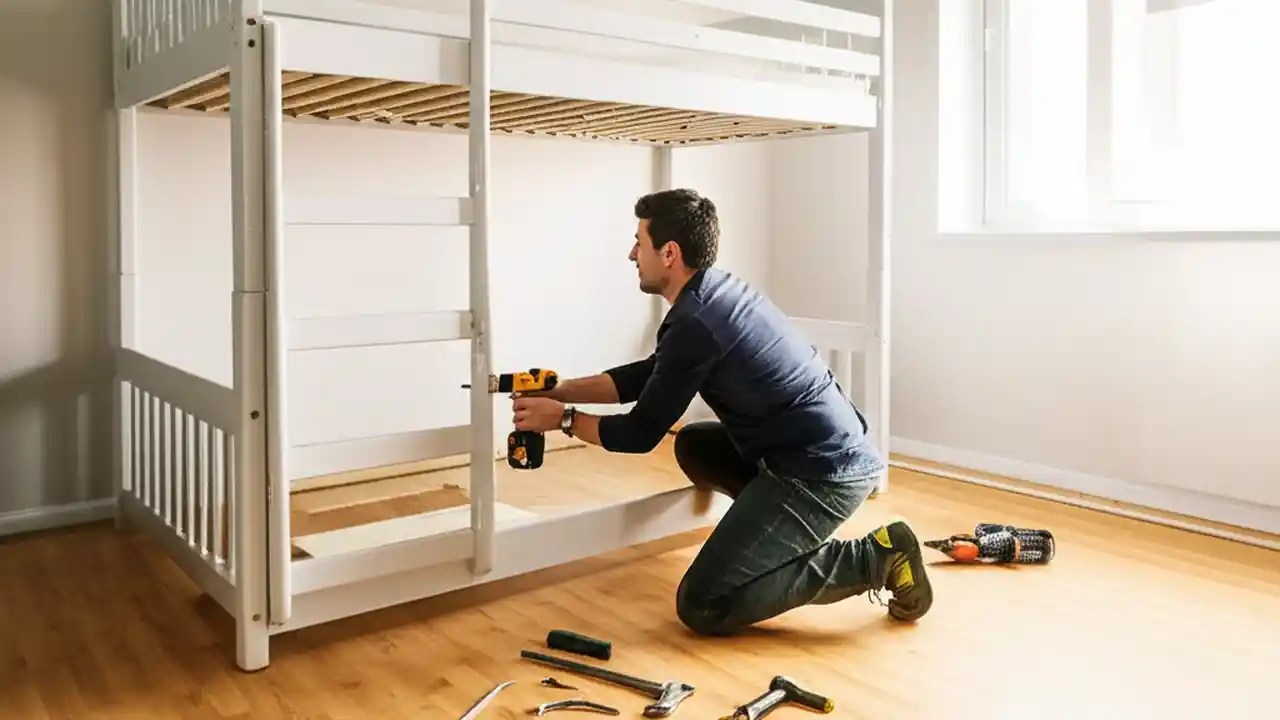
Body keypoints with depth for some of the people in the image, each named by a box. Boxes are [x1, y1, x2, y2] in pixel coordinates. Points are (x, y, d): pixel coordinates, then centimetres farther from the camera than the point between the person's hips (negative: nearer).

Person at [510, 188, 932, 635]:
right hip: (835, 452, 10)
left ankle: (874, 558, -4)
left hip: (822, 473, -10)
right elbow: (649, 375, 22)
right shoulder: (716, 293, 11)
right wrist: (560, 390, 19)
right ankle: (792, 540, 18)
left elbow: (641, 434, -9)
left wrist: (562, 418, 7)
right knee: (693, 447, 26)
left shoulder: (694, 324, -18)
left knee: (702, 606, -8)